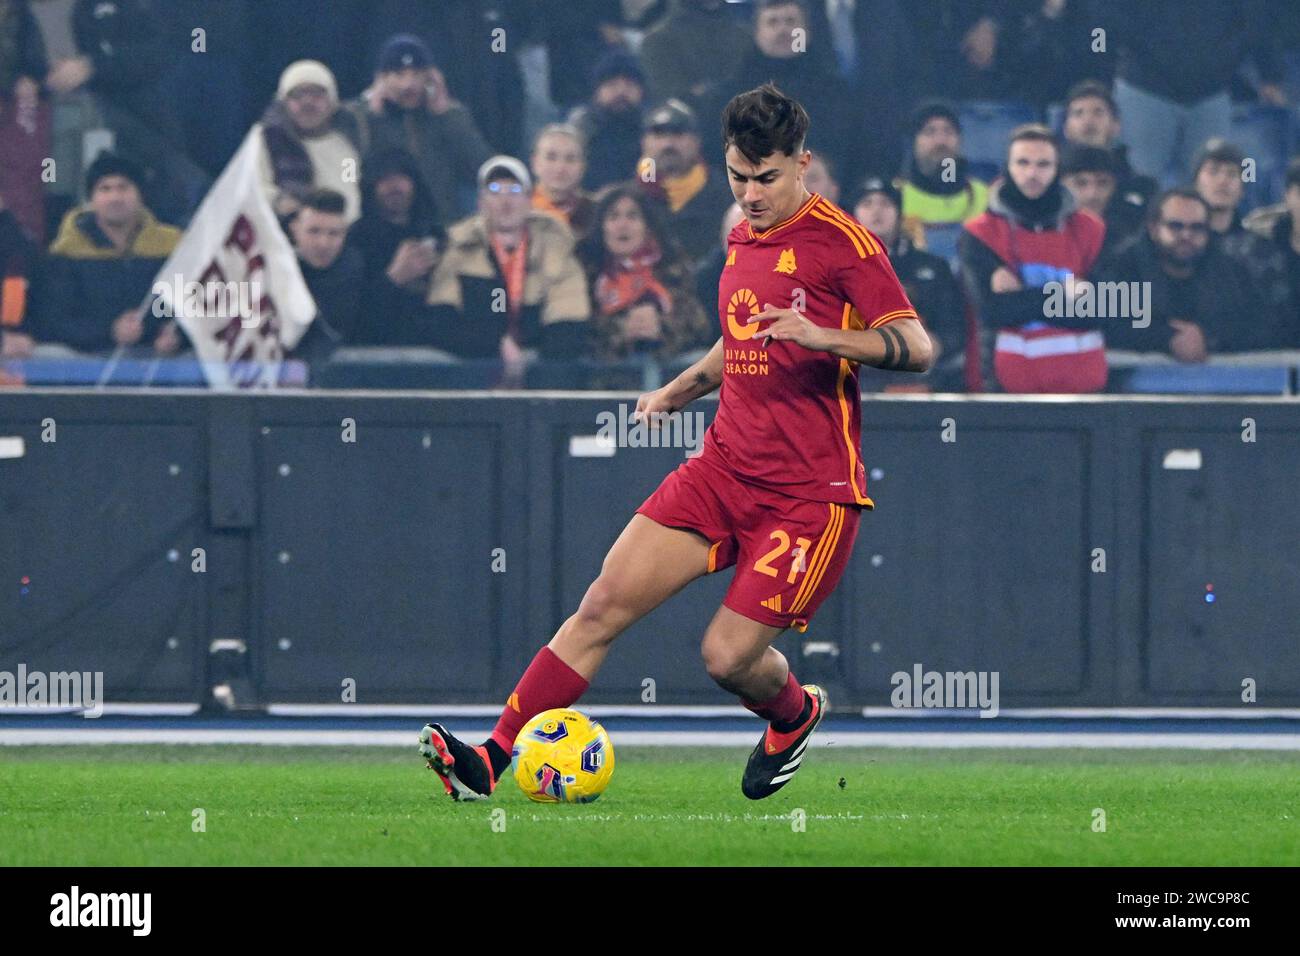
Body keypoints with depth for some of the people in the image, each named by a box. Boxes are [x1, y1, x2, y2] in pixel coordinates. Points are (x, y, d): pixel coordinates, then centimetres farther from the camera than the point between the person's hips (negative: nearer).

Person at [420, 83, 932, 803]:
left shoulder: (842, 243, -10)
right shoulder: (742, 236, 14)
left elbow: (916, 348, -15)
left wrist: (826, 337, -29)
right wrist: (681, 388, 19)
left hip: (808, 492, -6)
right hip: (723, 467, 6)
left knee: (728, 657, -9)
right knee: (606, 602, -7)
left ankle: (794, 714, 27)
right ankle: (492, 758, -8)